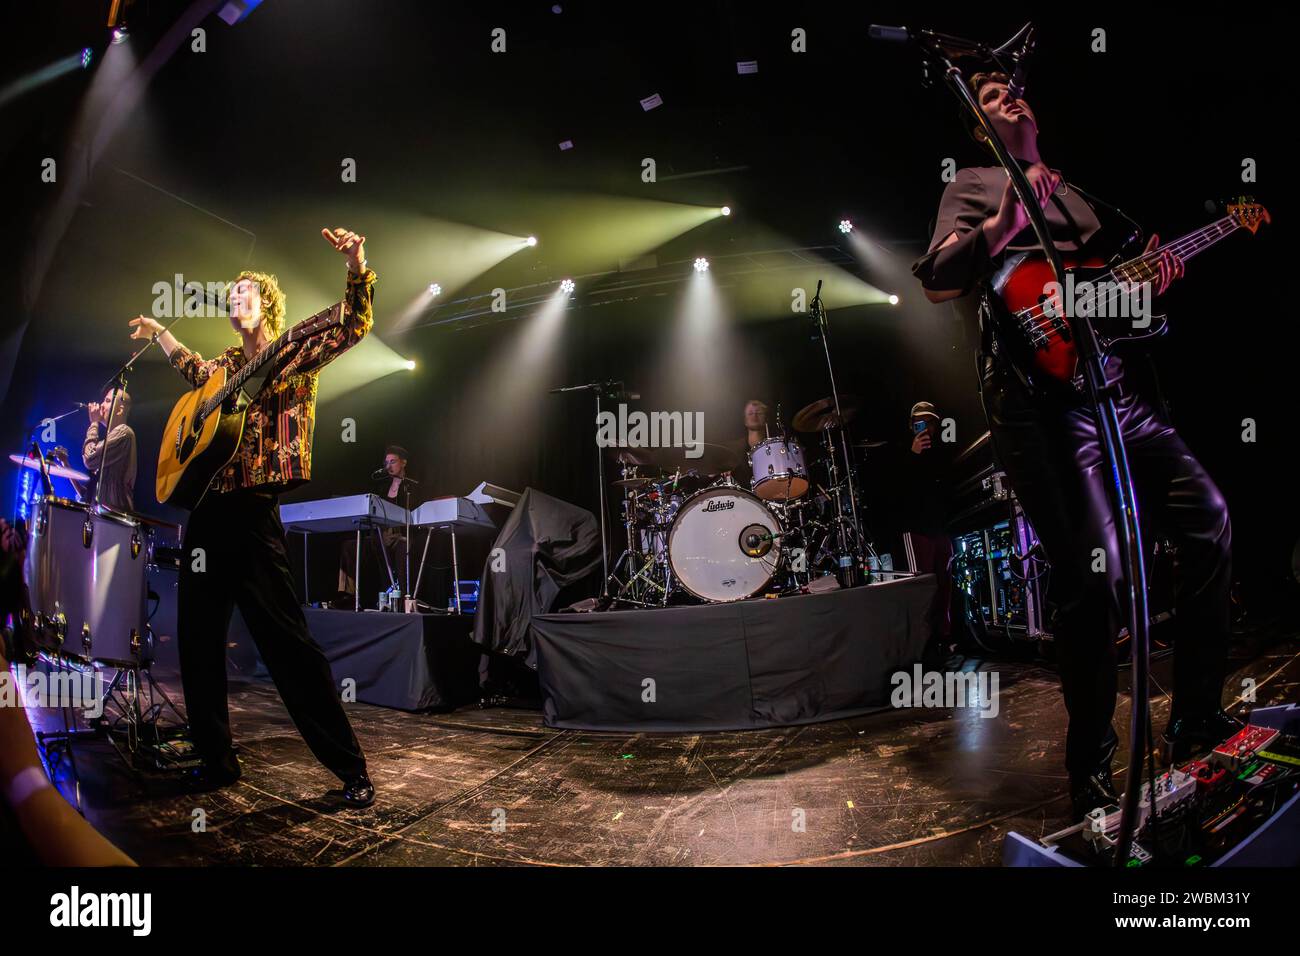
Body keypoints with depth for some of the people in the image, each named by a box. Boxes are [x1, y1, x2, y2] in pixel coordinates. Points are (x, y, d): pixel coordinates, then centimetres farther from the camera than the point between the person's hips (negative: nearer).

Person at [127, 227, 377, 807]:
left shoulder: (294, 357, 2)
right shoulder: (224, 366, 19)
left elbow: (353, 329, -14)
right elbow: (194, 371, 44)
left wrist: (356, 268, -27)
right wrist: (159, 334, 43)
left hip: (252, 514, -7)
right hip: (206, 509, 7)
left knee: (287, 642, -12)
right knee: (197, 638, 9)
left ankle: (351, 770, -6)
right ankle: (216, 759, 21)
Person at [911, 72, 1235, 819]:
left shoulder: (1074, 194, 29)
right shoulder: (973, 187, 10)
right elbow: (936, 282, -7)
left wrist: (1151, 283, 9)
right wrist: (1005, 222, -18)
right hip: (1040, 393, -7)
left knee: (1209, 519, 0)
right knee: (1095, 574, -15)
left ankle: (1196, 723, 14)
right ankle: (1094, 771, -1)